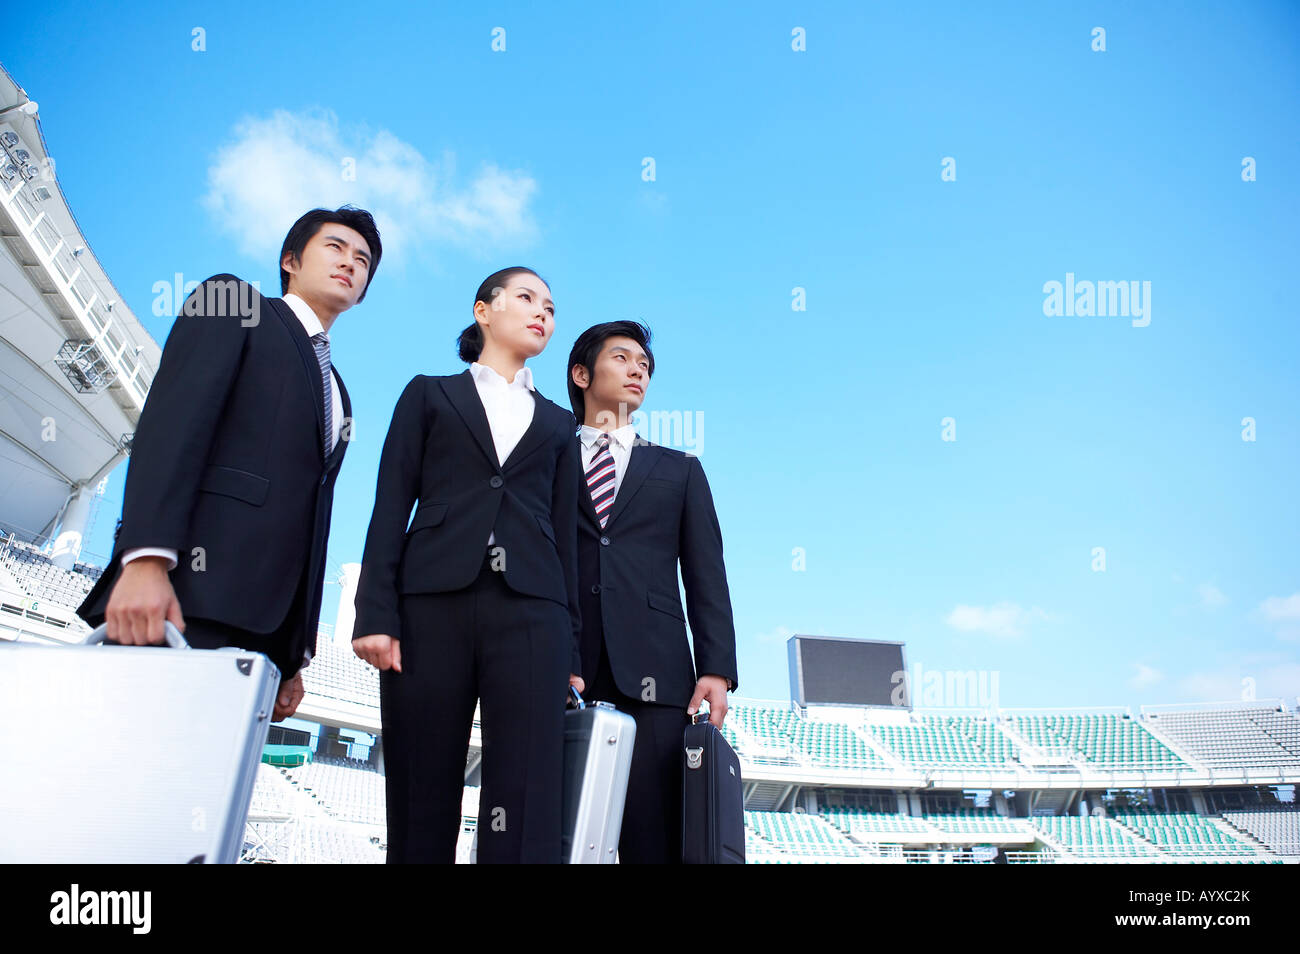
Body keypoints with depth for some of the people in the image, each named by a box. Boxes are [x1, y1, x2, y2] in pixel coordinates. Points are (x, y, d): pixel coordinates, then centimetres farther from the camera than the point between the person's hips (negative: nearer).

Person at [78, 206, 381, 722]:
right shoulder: (232, 305, 10)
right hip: (187, 596, -6)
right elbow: (171, 421, -7)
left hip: (260, 622, 6)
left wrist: (296, 654, 16)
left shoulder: (337, 395, 29)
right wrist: (147, 558, -22)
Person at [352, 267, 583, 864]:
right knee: (422, 802, -1)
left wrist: (572, 649, 8)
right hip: (432, 603, -1)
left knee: (524, 808, -8)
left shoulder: (558, 424, 23)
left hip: (530, 611, 2)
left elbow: (566, 534, 17)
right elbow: (391, 506, 7)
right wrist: (375, 613, -6)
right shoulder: (430, 394, 17)